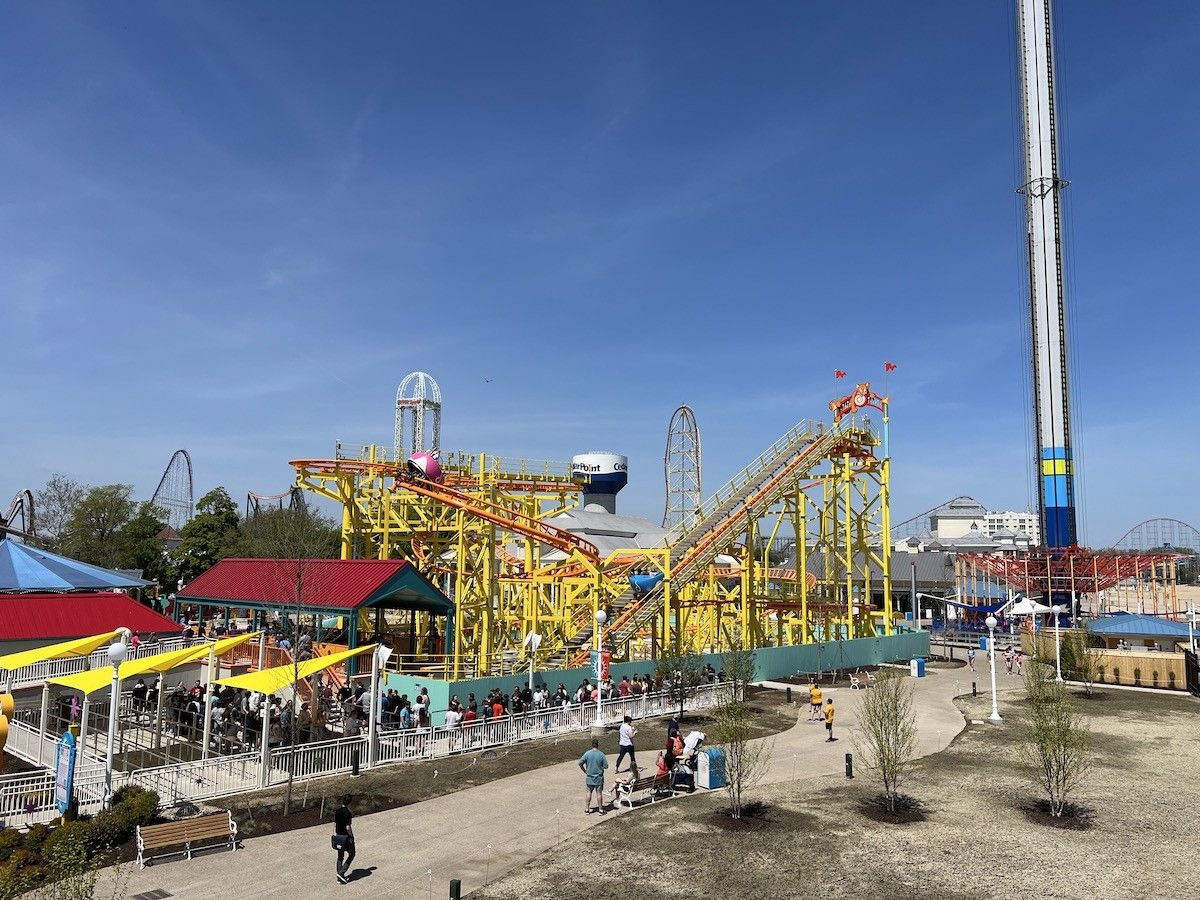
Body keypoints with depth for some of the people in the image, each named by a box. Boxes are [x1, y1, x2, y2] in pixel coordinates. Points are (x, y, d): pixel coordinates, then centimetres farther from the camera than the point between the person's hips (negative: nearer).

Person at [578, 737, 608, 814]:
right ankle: (600, 810, 14)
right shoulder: (601, 755, -14)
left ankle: (587, 809, 20)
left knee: (589, 792, 14)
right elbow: (606, 766, -10)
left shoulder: (587, 754, -9)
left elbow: (580, 763, -7)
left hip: (589, 777, 2)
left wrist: (584, 771, 7)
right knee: (599, 793, 8)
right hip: (599, 778, -2)